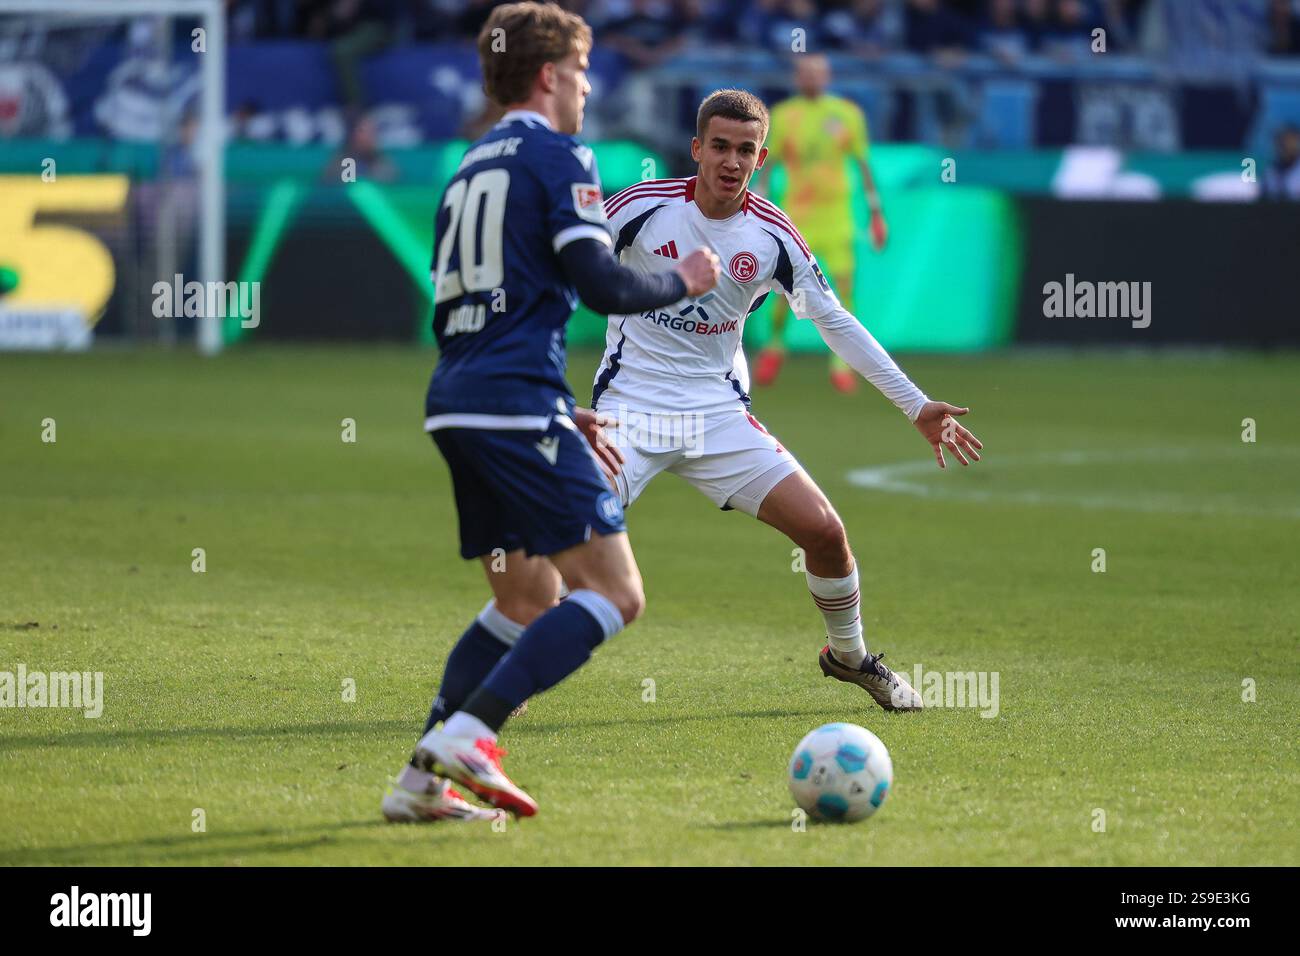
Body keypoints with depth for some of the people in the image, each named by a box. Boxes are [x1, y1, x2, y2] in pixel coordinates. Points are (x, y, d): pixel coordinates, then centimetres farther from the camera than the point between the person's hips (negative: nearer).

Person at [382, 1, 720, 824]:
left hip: (455, 406, 9)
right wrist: (680, 283, 6)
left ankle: (424, 779, 10)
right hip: (518, 406, -9)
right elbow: (601, 285, -14)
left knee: (527, 602, 18)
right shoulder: (558, 156, -3)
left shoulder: (471, 168, 22)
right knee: (614, 593, -8)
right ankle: (469, 734, -21)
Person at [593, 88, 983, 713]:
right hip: (629, 408, -3)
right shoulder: (642, 207, -11)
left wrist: (916, 406, 3)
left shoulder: (773, 236, -3)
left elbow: (835, 323, 5)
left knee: (824, 530, -6)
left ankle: (849, 656, 23)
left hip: (720, 414, 3)